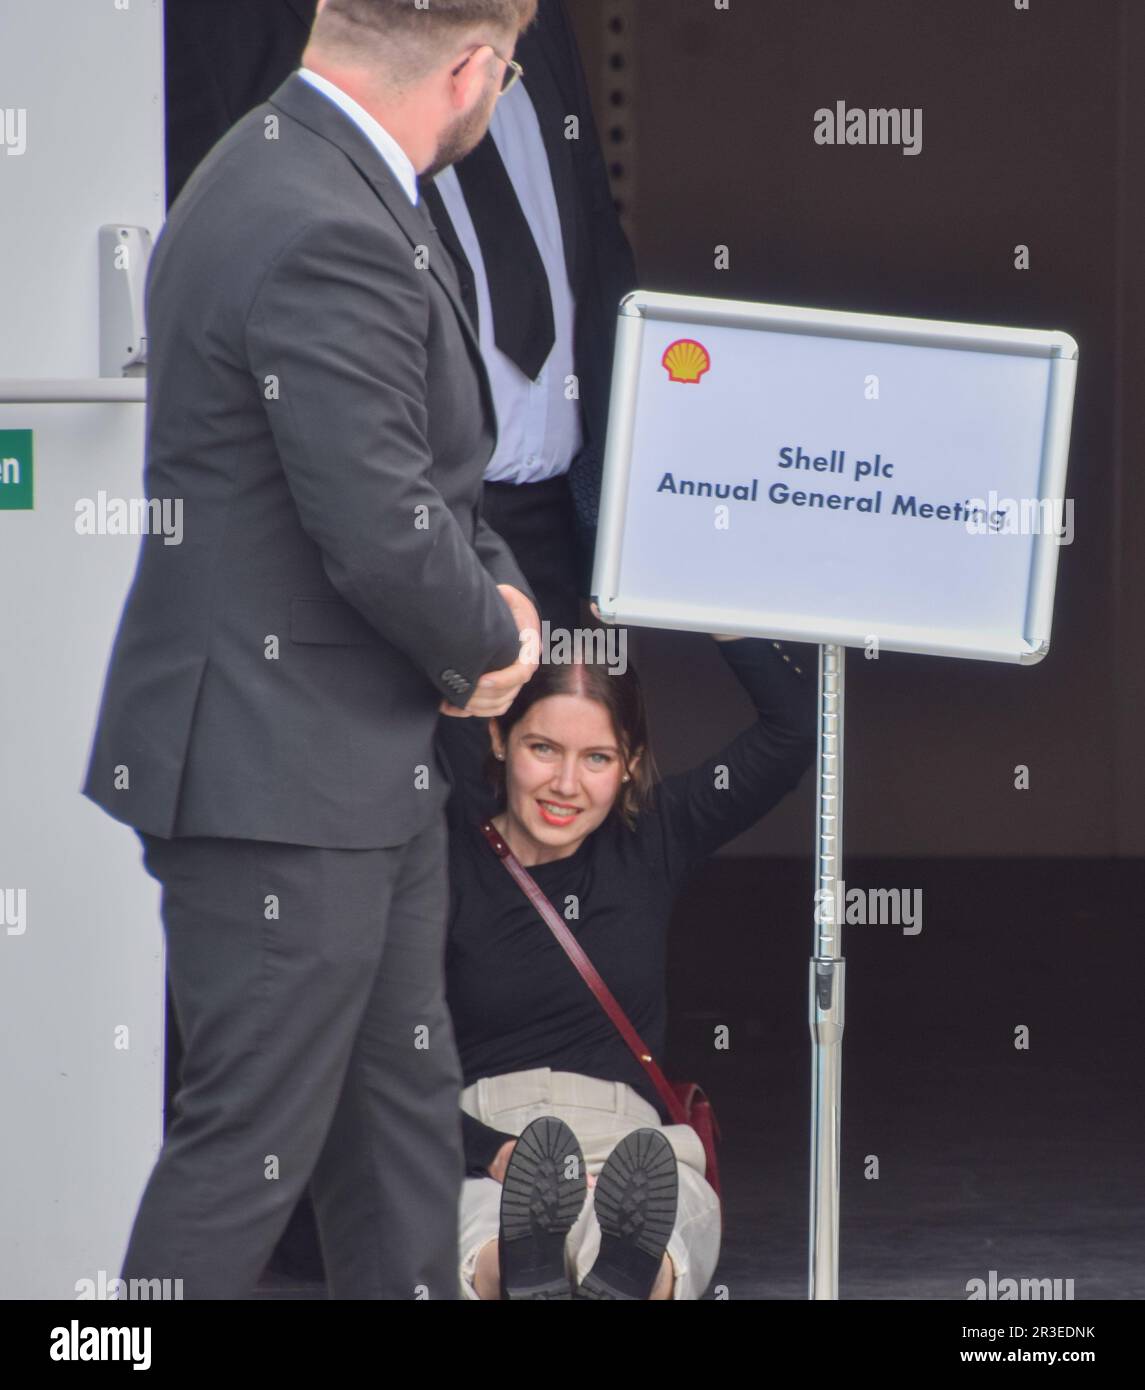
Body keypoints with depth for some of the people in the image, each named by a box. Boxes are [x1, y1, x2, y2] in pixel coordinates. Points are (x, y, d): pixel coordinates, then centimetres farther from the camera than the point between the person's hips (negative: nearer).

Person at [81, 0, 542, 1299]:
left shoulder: (313, 176, 8)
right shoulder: (326, 237, -26)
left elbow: (418, 468, 18)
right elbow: (383, 537, -27)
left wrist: (495, 594, 0)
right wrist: (491, 640, -7)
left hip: (362, 763, 11)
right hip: (281, 769, -11)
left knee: (403, 1110, 18)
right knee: (254, 1139, -1)